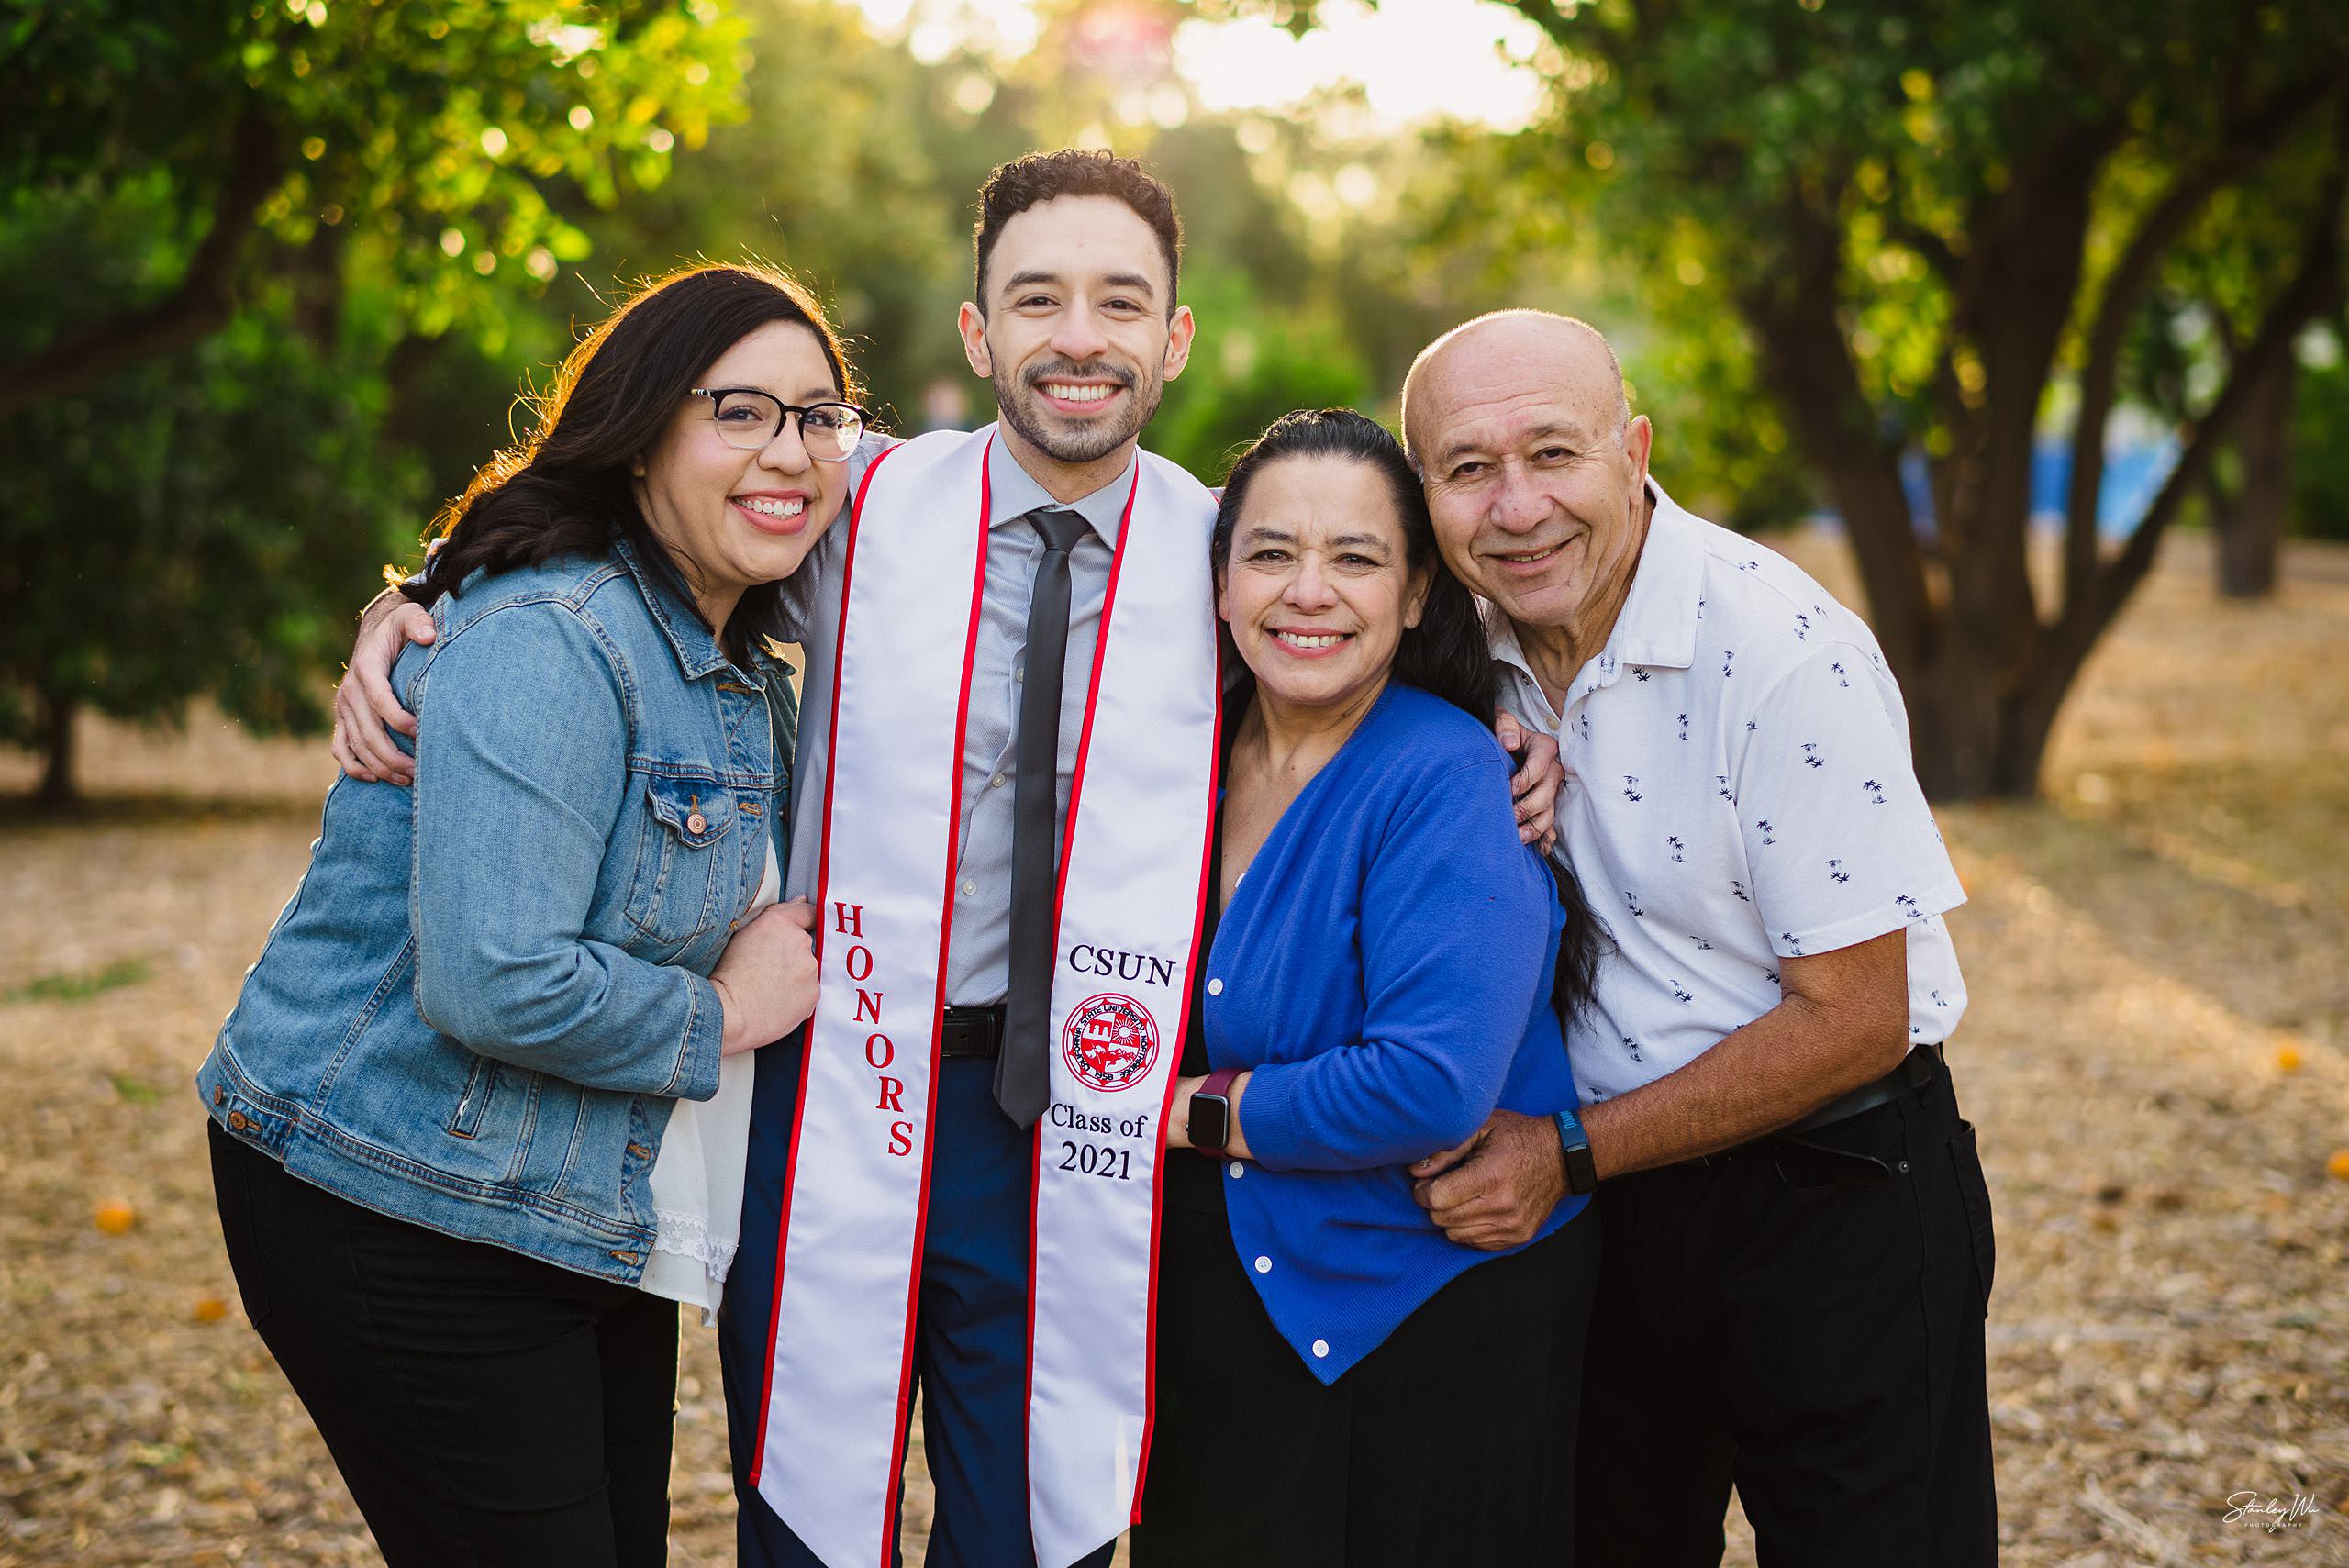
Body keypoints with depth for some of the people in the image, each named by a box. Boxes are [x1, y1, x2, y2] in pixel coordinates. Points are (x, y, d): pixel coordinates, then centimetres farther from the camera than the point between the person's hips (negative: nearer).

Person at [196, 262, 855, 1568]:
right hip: (407, 1221, -9)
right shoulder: (545, 644, -21)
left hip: (586, 1223, 9)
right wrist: (719, 1016, -15)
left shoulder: (744, 669, 11)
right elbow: (495, 985, -29)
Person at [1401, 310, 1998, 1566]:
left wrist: (1570, 1157, -17)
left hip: (1835, 1212, -6)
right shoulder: (1468, 641, -3)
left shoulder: (1784, 652, -23)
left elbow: (1853, 1019, -21)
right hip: (1597, 1216, 6)